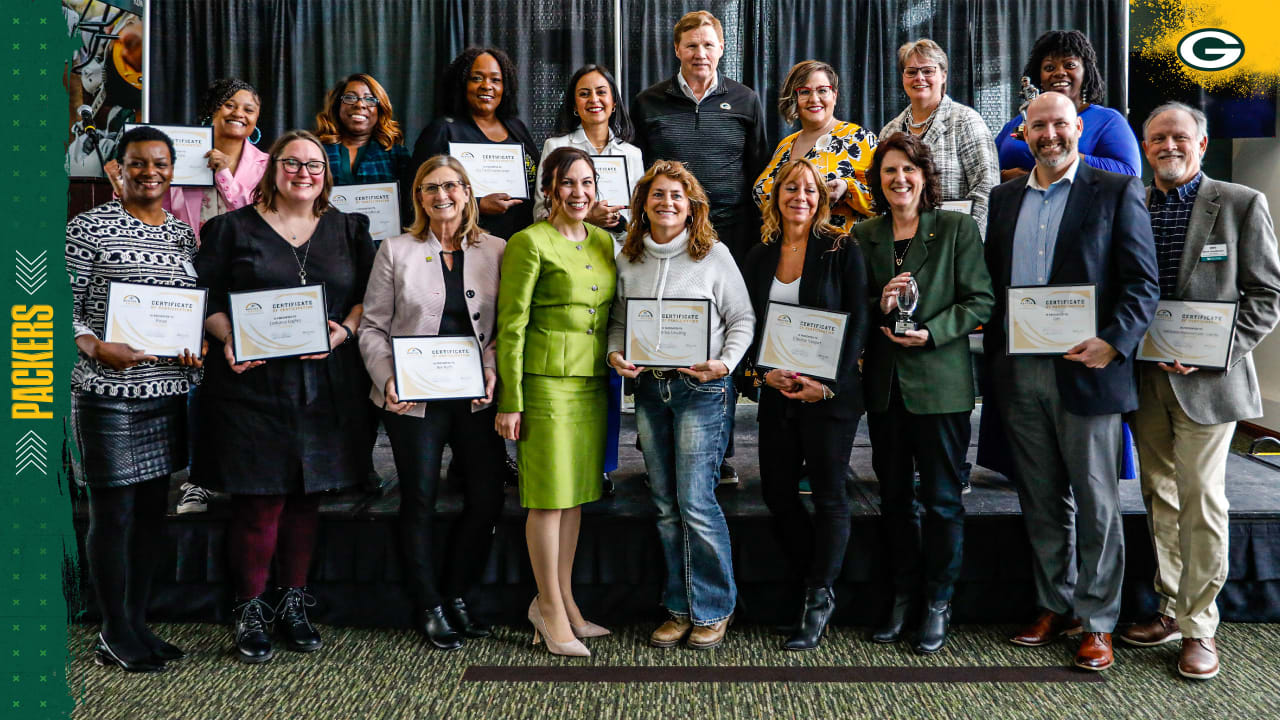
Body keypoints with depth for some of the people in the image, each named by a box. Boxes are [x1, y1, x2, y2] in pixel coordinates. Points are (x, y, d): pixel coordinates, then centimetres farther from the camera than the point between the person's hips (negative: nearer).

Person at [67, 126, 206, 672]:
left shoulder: (183, 233, 13)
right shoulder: (89, 228, -4)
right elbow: (66, 307, -6)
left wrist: (199, 346, 0)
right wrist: (96, 347, -22)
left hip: (169, 389, 6)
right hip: (109, 392, -6)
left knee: (153, 508, 12)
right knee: (113, 511, 1)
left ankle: (137, 624, 25)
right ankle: (115, 635, 15)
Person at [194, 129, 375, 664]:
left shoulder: (348, 230, 13)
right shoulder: (233, 228, 6)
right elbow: (204, 299, 3)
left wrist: (345, 329, -9)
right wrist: (229, 340, -14)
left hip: (326, 387, 3)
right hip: (254, 384, -2)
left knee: (306, 496, 10)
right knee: (260, 500, -2)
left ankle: (293, 605, 24)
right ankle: (250, 611, 15)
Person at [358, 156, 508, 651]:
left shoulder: (496, 251, 6)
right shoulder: (396, 251, 3)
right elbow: (372, 327, 2)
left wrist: (492, 369, -10)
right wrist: (387, 379, -11)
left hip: (476, 397, 2)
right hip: (414, 399, -2)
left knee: (487, 499, 3)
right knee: (419, 502, 5)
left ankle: (455, 595, 24)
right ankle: (429, 609, 21)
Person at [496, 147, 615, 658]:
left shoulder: (604, 242, 13)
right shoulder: (530, 243, -7)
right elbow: (511, 325, -9)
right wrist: (510, 401, -12)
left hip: (593, 382, 7)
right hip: (548, 380, -6)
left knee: (577, 491, 11)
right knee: (550, 495, -1)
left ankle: (563, 601, 23)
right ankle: (549, 606, 13)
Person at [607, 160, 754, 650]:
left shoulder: (714, 255, -2)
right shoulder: (628, 260, 9)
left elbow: (742, 318, 0)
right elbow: (619, 320, 16)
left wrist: (725, 363, -15)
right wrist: (615, 355, -3)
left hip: (701, 389, -4)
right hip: (648, 389, 5)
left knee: (696, 503, -7)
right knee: (666, 506, 10)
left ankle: (714, 609, 12)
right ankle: (680, 609, 23)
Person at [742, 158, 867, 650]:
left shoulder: (842, 250, -3)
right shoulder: (760, 257, 9)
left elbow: (857, 324, -7)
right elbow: (749, 323, 10)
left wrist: (829, 385, -15)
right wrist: (766, 371, -7)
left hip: (830, 392, -5)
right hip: (777, 392, 5)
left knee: (829, 495, 1)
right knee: (776, 491, 6)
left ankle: (819, 600, 12)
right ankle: (817, 585, 23)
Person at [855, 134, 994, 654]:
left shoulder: (957, 229, -2)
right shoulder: (864, 235, 7)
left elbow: (980, 301, -5)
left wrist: (931, 333, -18)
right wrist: (880, 306, -11)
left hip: (940, 381, -3)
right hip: (884, 382, 4)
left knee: (941, 498, 4)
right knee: (894, 495, 12)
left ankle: (938, 601, 19)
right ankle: (902, 593, 27)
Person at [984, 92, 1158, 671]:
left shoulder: (1117, 192, 0)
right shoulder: (1005, 198, 13)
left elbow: (1143, 283, -4)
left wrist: (1114, 342, -20)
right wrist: (994, 361, 7)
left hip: (1085, 370, -4)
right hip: (1019, 372, 4)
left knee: (1096, 503, 5)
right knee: (1041, 501, 13)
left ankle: (1096, 622, 17)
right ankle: (1054, 607, 27)